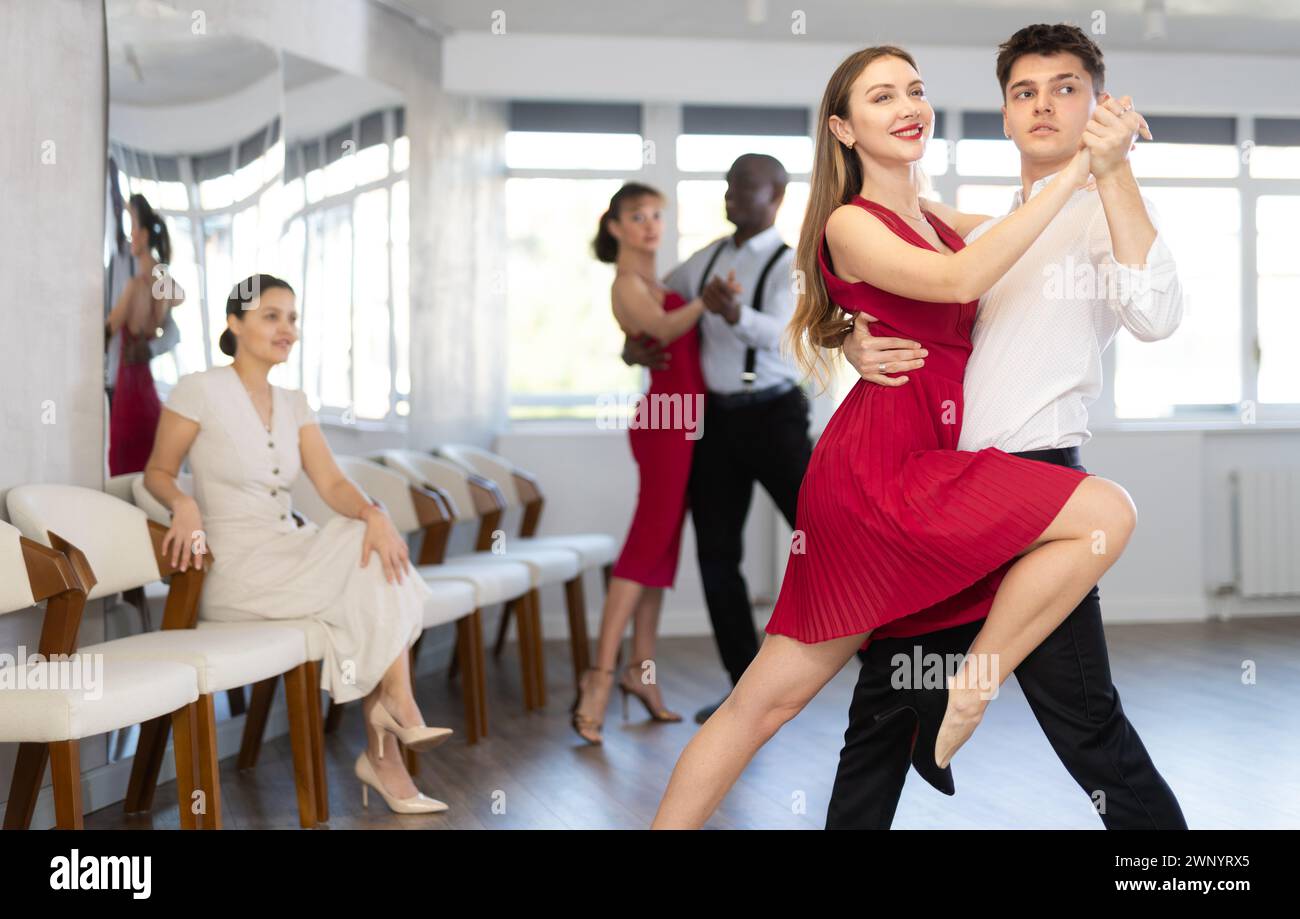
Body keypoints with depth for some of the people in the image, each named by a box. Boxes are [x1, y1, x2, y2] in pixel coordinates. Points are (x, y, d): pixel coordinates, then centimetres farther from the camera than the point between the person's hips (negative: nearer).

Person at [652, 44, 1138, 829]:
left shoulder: (941, 223, 20)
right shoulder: (850, 226, -4)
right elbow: (958, 281, -20)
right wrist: (1069, 179, -17)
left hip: (929, 463, 8)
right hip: (880, 466, -8)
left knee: (771, 698, 8)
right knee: (1107, 513, -16)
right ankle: (965, 698, -6)